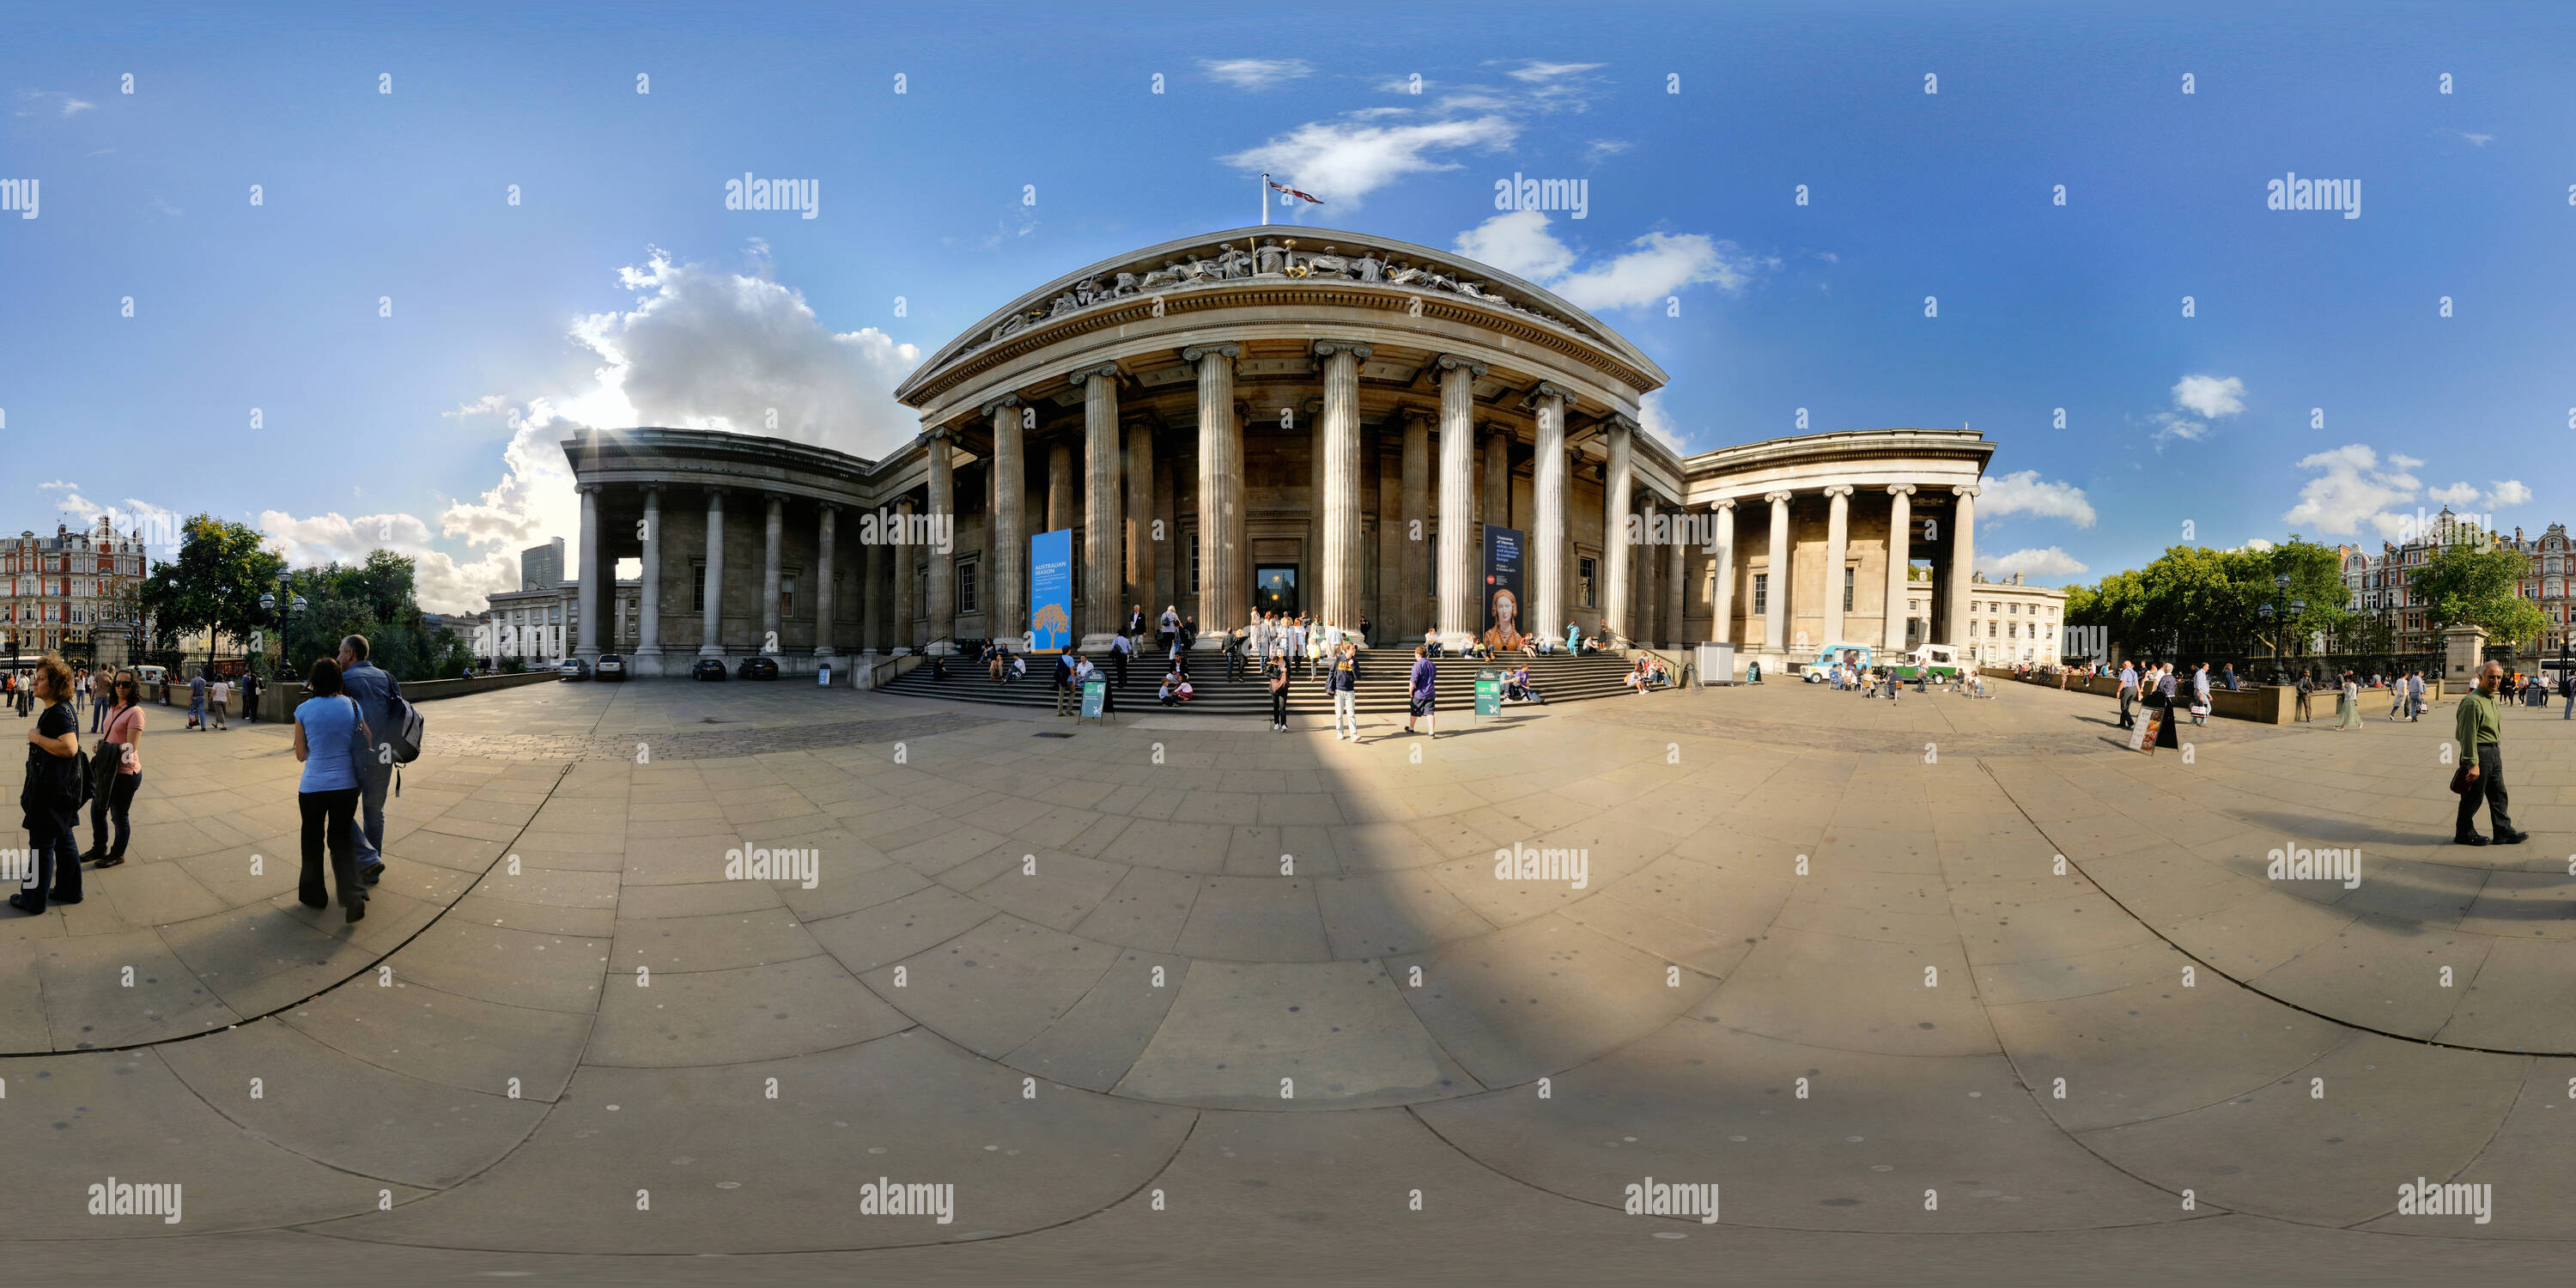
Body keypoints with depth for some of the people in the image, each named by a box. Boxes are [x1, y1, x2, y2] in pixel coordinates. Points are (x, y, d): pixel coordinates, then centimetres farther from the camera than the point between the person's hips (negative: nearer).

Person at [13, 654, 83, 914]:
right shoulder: (60, 708, 11)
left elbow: (69, 747, -35)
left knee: (41, 844, 2)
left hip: (52, 792, -10)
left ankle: (34, 899, 13)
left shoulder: (58, 713, -21)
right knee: (64, 841, 17)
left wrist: (37, 737, -25)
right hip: (59, 788, 10)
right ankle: (69, 890, 28)